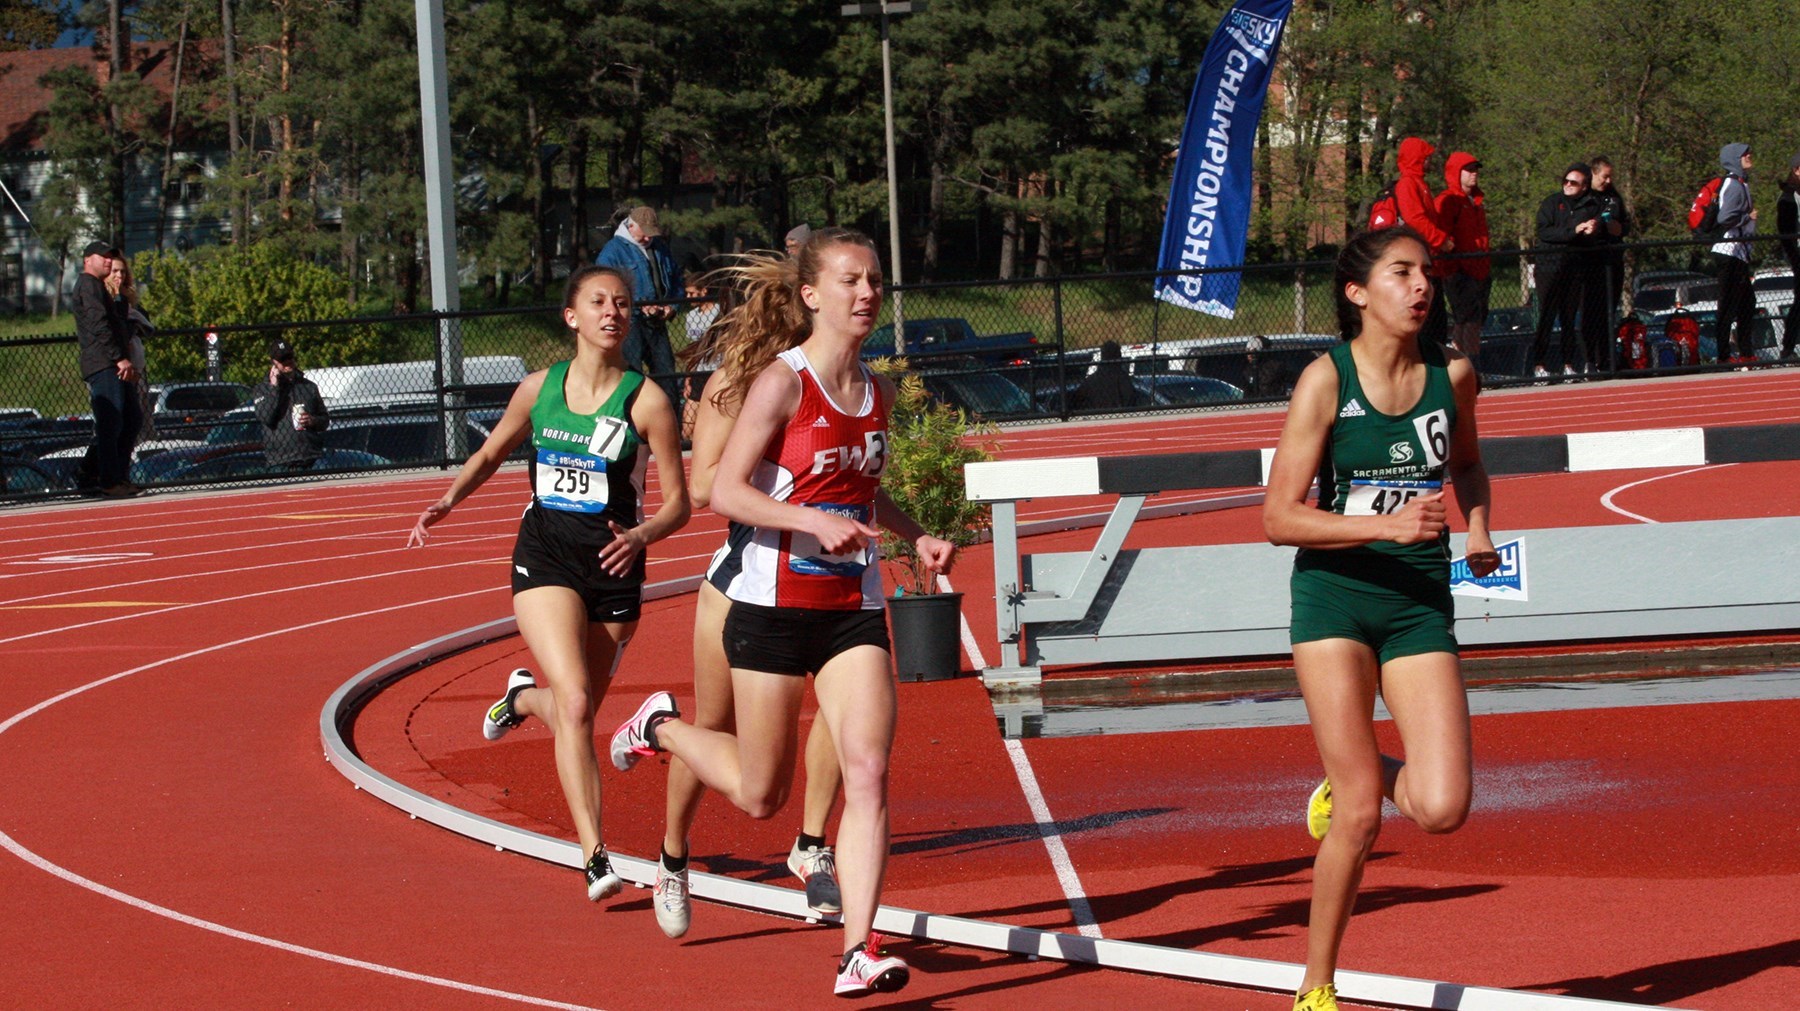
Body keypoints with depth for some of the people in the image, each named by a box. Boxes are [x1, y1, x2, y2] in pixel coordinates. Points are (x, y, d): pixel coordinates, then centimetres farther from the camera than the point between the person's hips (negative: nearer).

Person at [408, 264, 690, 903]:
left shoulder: (645, 400, -5)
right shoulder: (539, 389, 4)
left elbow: (678, 502, -2)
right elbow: (491, 453, 22)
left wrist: (642, 535, -22)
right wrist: (448, 502, 5)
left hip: (614, 569, 0)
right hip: (545, 562, 0)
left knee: (576, 713, 10)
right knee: (574, 704, -18)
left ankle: (524, 697, 48)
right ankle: (595, 857, -17)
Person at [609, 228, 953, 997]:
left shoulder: (876, 392, 8)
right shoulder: (783, 384, -12)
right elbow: (725, 491, -16)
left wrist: (918, 538, 8)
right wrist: (814, 522, -28)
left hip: (854, 610, 5)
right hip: (774, 607, -5)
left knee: (868, 774, -13)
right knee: (760, 795, 8)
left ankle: (859, 954, -14)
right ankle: (662, 726, 38)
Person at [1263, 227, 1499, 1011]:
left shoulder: (1452, 374, 4)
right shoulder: (1326, 380, -8)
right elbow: (1279, 517, -10)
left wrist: (1477, 530, 6)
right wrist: (1388, 525, -21)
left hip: (1419, 602, 3)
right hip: (1335, 596, -3)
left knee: (1442, 810, -12)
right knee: (1360, 817, -8)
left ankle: (1351, 781, 23)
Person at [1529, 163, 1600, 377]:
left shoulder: (1591, 207, 11)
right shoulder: (1551, 203, 4)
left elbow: (1596, 239, 3)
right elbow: (1543, 232, -9)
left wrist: (1591, 232, -20)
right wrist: (1574, 231, -15)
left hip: (1576, 269, 3)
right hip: (1550, 265, -2)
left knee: (1569, 318, 6)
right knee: (1547, 317, -5)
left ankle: (1568, 364, 9)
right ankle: (1538, 364, -5)